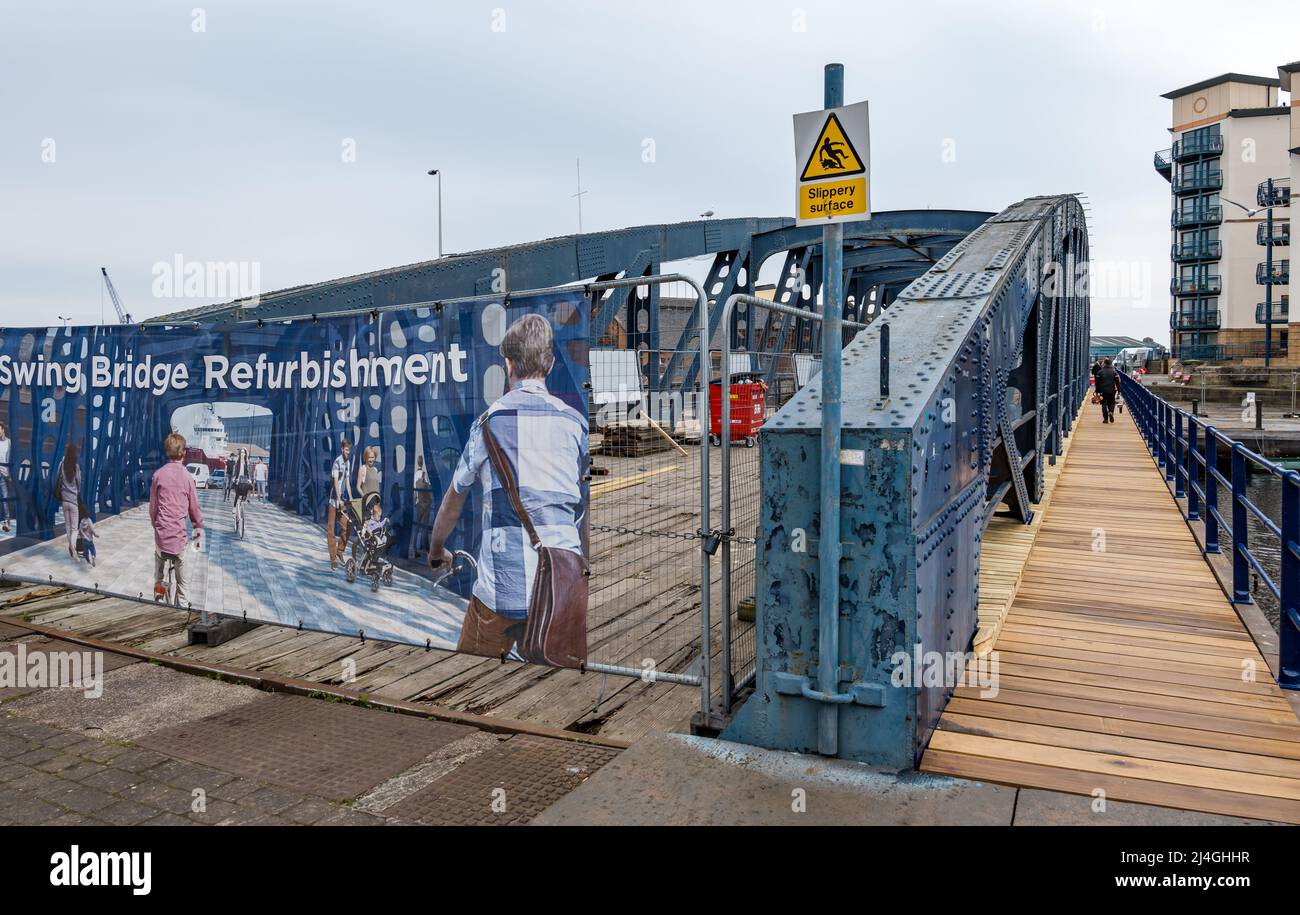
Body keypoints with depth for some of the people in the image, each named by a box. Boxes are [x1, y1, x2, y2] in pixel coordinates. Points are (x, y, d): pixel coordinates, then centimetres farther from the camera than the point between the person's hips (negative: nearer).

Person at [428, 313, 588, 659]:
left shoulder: (491, 419, -2)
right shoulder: (576, 422, 5)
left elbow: (453, 501, 10)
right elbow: (585, 512, 12)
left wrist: (436, 549, 28)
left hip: (503, 588, -3)